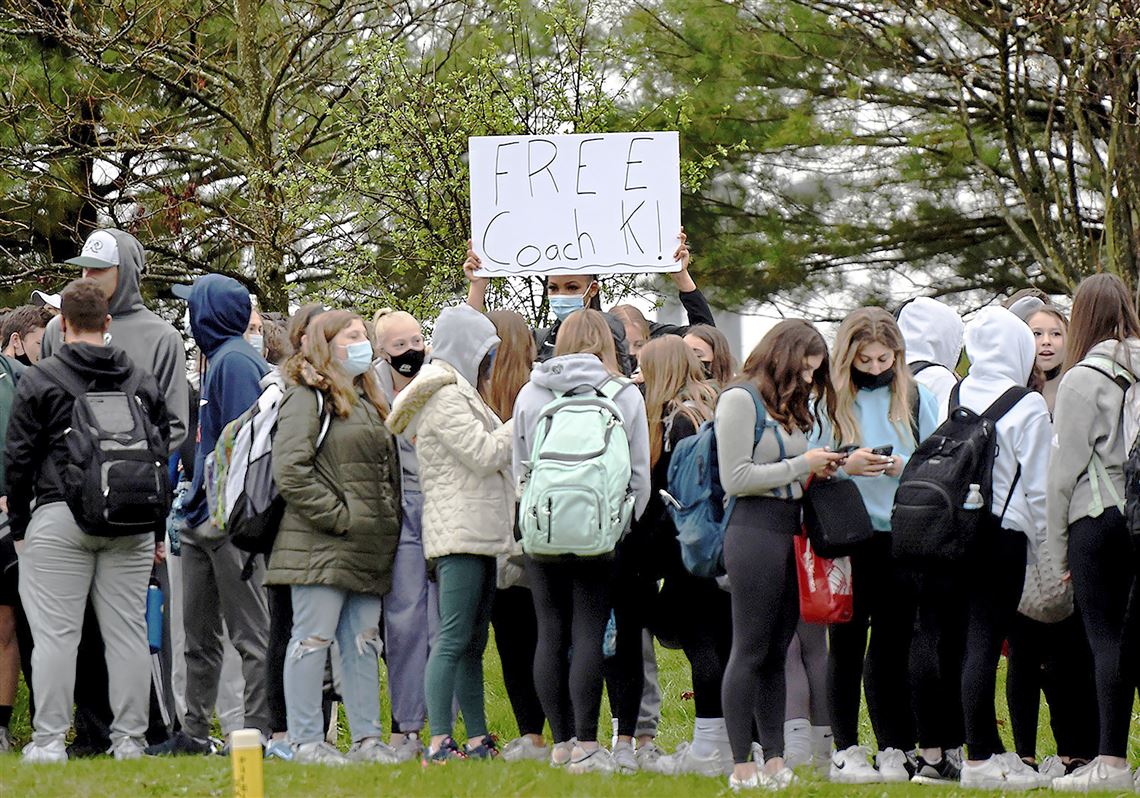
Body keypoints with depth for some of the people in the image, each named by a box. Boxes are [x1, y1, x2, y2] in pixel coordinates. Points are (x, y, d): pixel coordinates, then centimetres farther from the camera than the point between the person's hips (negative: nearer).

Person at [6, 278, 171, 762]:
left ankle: (49, 740, -4)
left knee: (55, 632, -3)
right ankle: (129, 739, 6)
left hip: (59, 521, -4)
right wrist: (157, 532, 20)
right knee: (128, 632, 5)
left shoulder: (40, 380, -1)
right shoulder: (143, 382, 12)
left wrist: (18, 523, 10)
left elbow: (19, 458, 0)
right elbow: (163, 456, 14)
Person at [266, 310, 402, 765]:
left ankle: (367, 738, 12)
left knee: (363, 644, 9)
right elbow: (289, 471, -15)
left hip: (369, 551, 8)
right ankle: (306, 741, -3)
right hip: (319, 547, -8)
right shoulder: (307, 399, -6)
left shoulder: (369, 401, 21)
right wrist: (338, 517, -17)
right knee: (313, 640, -5)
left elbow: (387, 470, 29)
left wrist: (389, 521, 14)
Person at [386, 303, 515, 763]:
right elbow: (485, 454, -17)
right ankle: (439, 744, -17)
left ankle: (478, 739, 14)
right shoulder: (445, 398, -10)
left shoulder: (459, 394, 23)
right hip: (459, 535, -11)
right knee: (454, 640, -14)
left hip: (478, 535, 11)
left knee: (472, 643, 11)